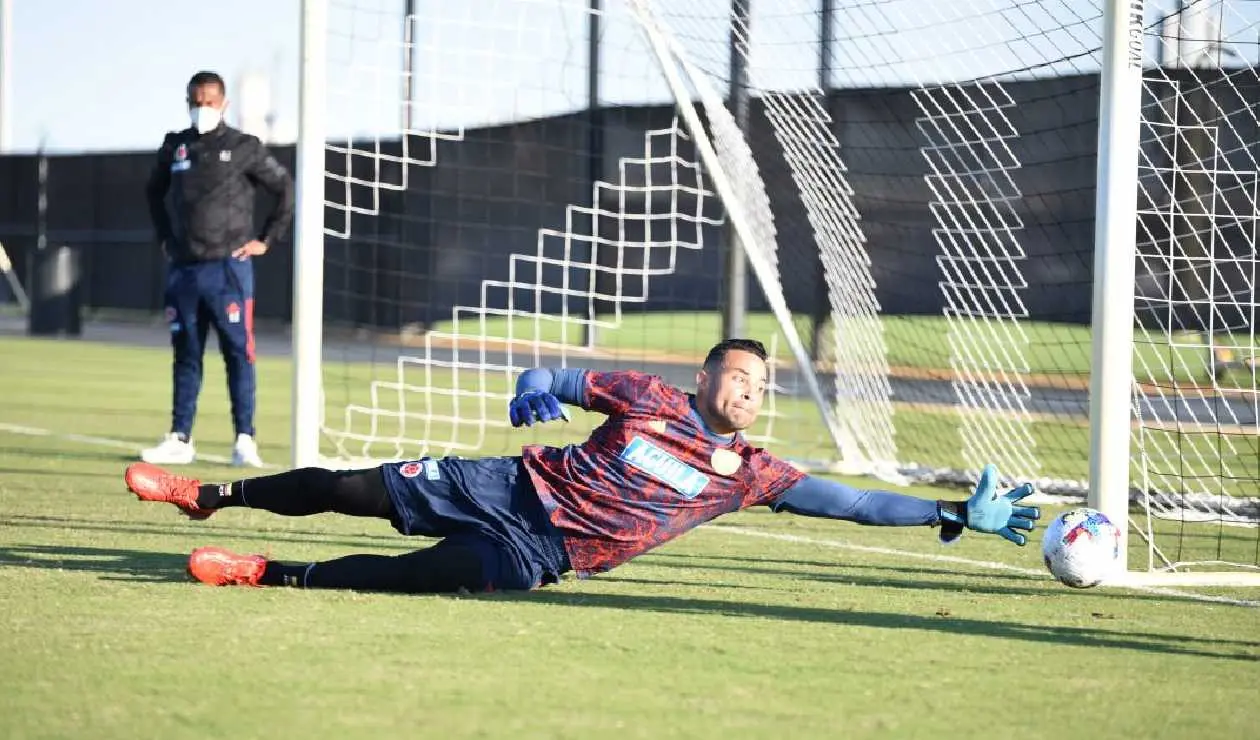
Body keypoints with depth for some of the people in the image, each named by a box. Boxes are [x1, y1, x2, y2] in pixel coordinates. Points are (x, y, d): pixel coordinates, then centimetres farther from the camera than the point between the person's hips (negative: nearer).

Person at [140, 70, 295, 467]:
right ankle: (180, 439, 10)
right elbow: (154, 193, 27)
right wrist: (165, 238, 17)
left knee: (238, 354, -4)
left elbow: (286, 190, 4)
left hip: (229, 268, -4)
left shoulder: (244, 148, -1)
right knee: (185, 356, 7)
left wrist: (266, 239, 1)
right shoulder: (174, 147, 10)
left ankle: (245, 440, -3)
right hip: (183, 269, 4)